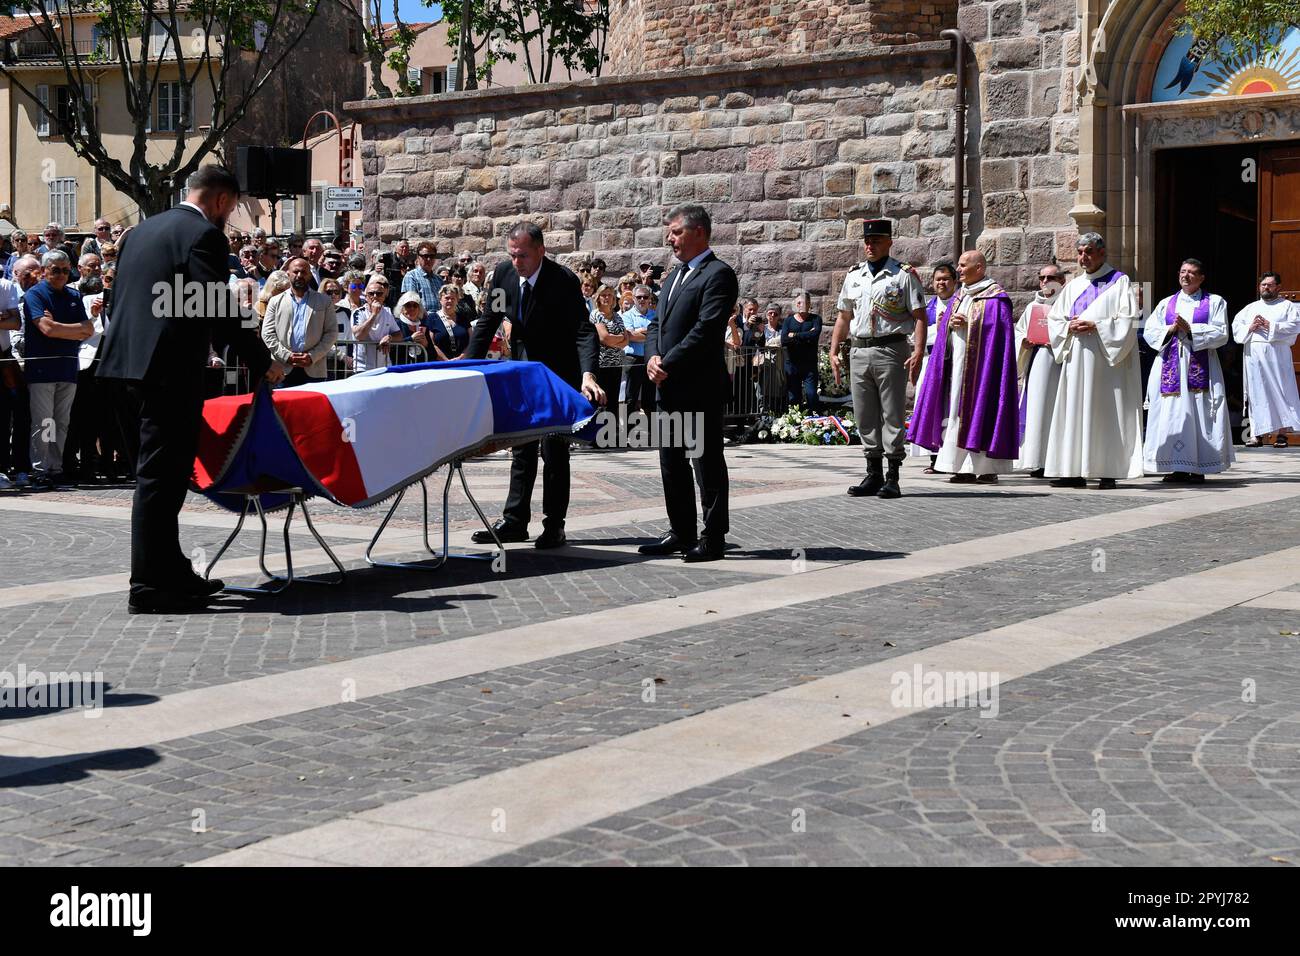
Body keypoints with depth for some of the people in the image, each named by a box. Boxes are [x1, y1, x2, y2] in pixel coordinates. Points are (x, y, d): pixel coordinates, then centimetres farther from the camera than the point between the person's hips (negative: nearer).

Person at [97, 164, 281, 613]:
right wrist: (263, 364, -3)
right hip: (168, 371, -9)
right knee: (161, 479, -5)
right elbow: (223, 311, -13)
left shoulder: (139, 231, 19)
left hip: (124, 365, 9)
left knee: (154, 476, 15)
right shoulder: (204, 234, -7)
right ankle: (149, 589, -3)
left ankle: (173, 574, 22)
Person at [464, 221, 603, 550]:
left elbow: (584, 332, -28)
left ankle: (554, 524, 7)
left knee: (554, 451, -1)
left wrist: (588, 375, -44)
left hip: (558, 374, -5)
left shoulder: (564, 281, -23)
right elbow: (488, 322, 3)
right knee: (522, 449, 11)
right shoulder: (504, 273, -7)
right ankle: (514, 521, 16)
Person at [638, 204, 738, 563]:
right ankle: (681, 533, 21)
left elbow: (705, 329, -18)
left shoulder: (718, 274, -9)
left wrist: (667, 364, -16)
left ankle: (713, 539, 2)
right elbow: (657, 324, 18)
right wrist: (653, 358, -2)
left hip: (700, 388, -9)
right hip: (669, 386, 9)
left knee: (707, 462, -3)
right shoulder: (674, 276, 19)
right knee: (672, 463, 13)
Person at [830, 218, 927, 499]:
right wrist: (834, 352, 12)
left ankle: (892, 478, 0)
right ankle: (874, 474, 15)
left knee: (892, 415, -3)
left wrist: (918, 352, -17)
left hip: (891, 351, -5)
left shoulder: (904, 275, -1)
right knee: (865, 417, 7)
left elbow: (919, 317, -6)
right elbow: (843, 317, 20)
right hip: (859, 352, 5)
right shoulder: (854, 276, 15)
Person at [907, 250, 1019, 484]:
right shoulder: (961, 295, 19)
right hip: (956, 363, 8)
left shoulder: (995, 296, -6)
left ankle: (986, 468, -5)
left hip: (979, 364, -8)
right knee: (957, 414, 5)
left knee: (978, 411, -8)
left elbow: (998, 329, -14)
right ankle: (966, 468, 8)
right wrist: (949, 323, -2)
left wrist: (967, 324, -18)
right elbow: (946, 327, 19)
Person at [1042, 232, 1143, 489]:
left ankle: (1108, 471, -5)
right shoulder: (1073, 286, 18)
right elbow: (1053, 319, 17)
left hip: (1106, 361, -5)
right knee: (1075, 412, 0)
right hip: (1077, 361, 5)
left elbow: (1128, 321, -7)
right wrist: (1070, 327, -3)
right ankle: (1075, 471, 1)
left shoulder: (1119, 282, 3)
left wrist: (1096, 327, -15)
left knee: (1106, 413, -6)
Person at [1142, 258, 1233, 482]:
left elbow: (1221, 334, -5)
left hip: (1200, 367, -3)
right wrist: (1171, 329, -10)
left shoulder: (1215, 303, 8)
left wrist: (1190, 329, -12)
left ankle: (1198, 468, -4)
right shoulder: (1165, 304, 16)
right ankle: (1177, 467, 2)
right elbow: (1149, 331, 7)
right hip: (1170, 366, 3)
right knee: (1171, 415, -2)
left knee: (1199, 416, -6)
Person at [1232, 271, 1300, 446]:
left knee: (1279, 391, -7)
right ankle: (1257, 433, 2)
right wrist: (1250, 328, -7)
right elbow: (1235, 327, 13)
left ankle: (1281, 433, -7)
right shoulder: (1250, 308, 21)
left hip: (1277, 355, -4)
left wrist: (1270, 326, -12)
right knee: (1256, 393, 1)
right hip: (1253, 356, 4)